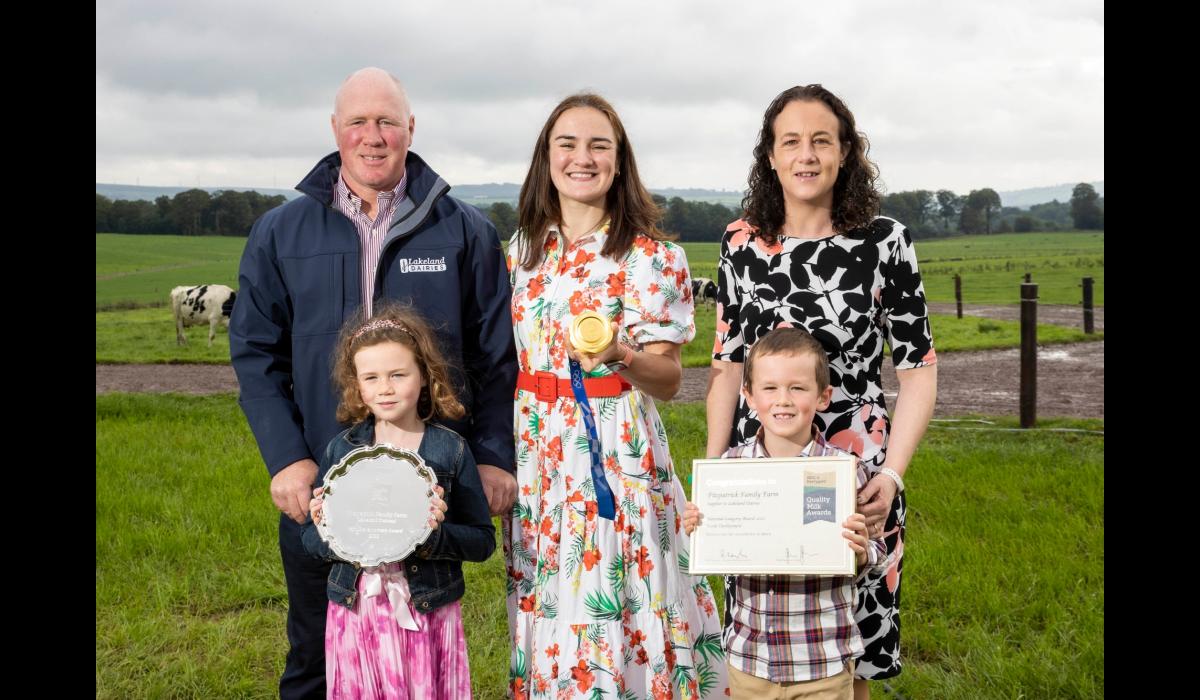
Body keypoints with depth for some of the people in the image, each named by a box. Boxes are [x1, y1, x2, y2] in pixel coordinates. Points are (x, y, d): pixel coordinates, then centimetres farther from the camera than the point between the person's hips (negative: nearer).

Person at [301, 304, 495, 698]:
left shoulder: (451, 451, -4)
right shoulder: (340, 450, 2)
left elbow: (483, 540, -3)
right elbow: (310, 542, 7)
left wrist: (436, 535, -20)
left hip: (428, 616, -1)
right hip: (355, 612, 2)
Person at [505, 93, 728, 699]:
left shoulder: (649, 257, -6)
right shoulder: (523, 251, 9)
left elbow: (668, 380, -7)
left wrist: (620, 354, -27)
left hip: (616, 458, -4)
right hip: (536, 456, 5)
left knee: (610, 613, -2)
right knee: (549, 610, 11)